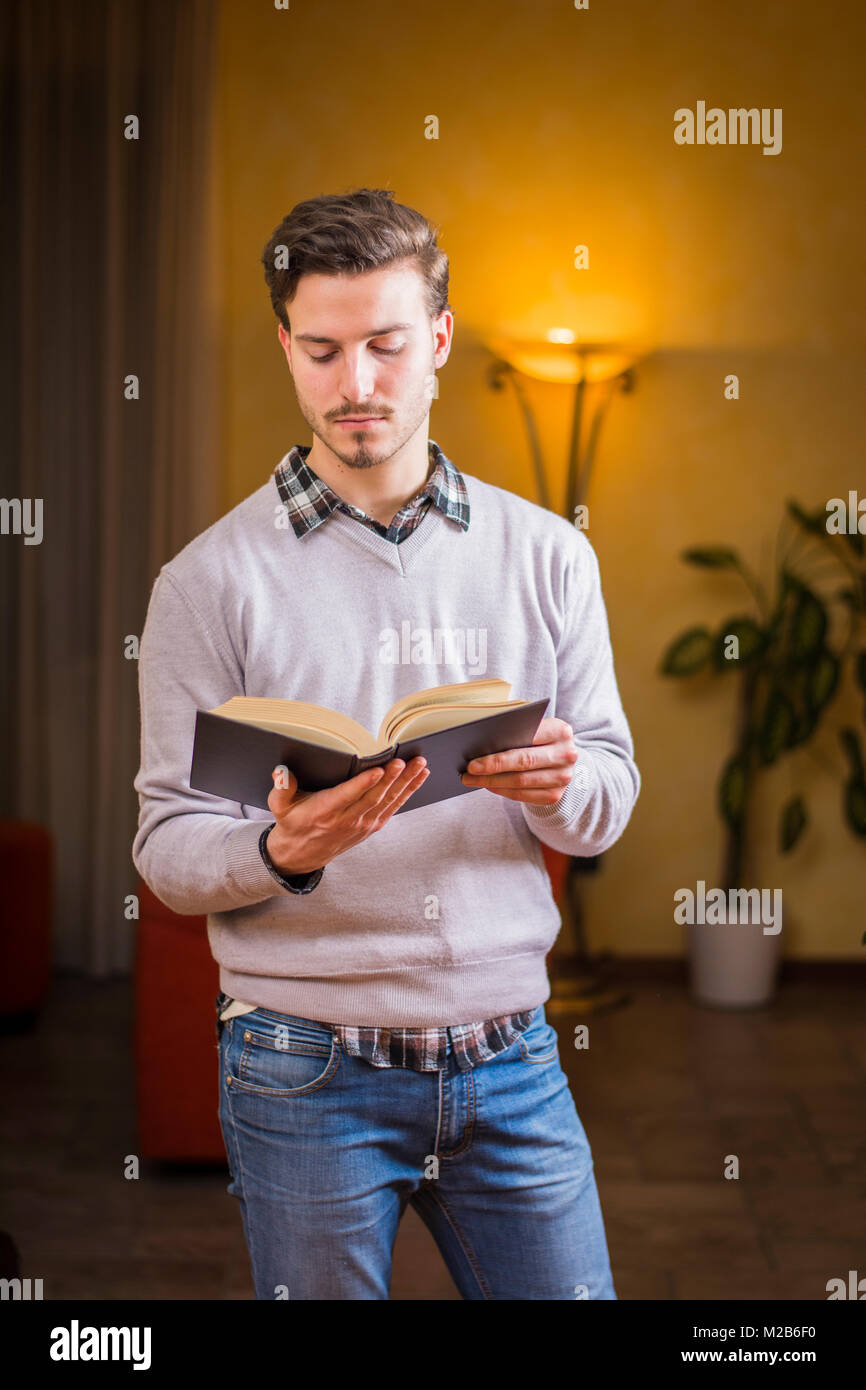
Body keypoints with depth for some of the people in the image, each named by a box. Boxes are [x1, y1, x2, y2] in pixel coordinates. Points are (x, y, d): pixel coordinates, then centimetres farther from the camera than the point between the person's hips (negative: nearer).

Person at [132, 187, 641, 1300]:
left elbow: (609, 806, 6)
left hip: (510, 1059, 3)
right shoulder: (213, 580, -4)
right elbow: (166, 848, -5)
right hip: (307, 1071, -2)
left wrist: (559, 785, -17)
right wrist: (283, 851, -25)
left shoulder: (546, 556, 5)